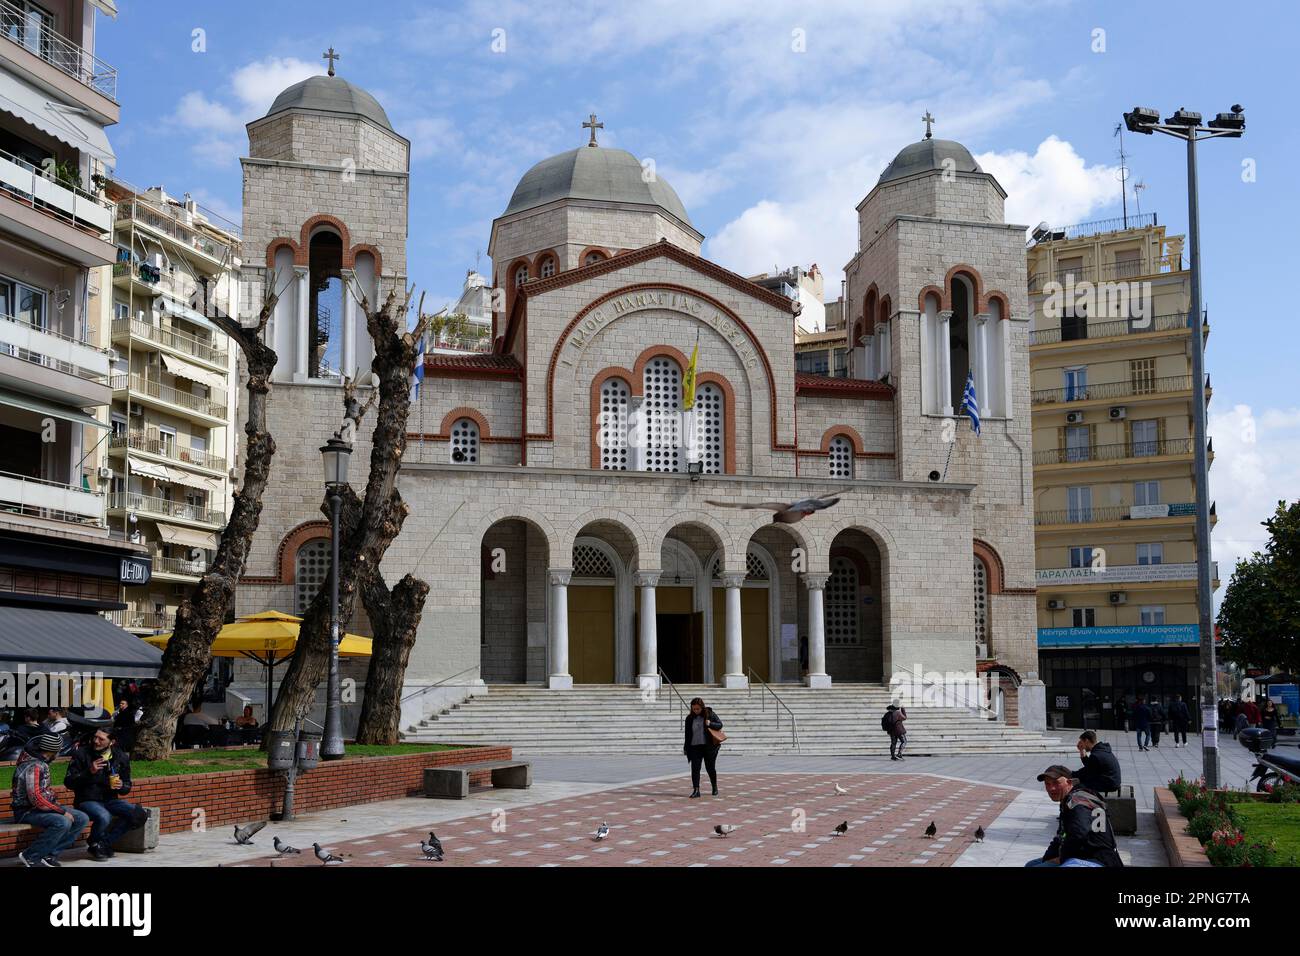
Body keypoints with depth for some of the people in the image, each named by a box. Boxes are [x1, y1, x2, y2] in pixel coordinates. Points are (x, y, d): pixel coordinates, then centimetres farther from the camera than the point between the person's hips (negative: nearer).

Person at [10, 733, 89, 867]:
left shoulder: (42, 763, 9)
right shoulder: (34, 766, -21)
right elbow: (36, 798, -27)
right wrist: (62, 811, -23)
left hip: (43, 807, 10)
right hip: (27, 811, -10)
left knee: (82, 819, -2)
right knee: (63, 823, -33)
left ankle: (50, 854, -6)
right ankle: (30, 856, -17)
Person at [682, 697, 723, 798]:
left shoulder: (710, 714, -1)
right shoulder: (690, 718, 6)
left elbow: (720, 725, 2)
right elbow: (687, 734, 12)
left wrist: (710, 724, -17)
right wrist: (686, 747, 12)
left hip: (708, 746, -2)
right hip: (695, 747, 2)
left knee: (710, 768, 7)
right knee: (695, 768, -6)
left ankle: (715, 788, 27)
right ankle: (696, 790, -6)